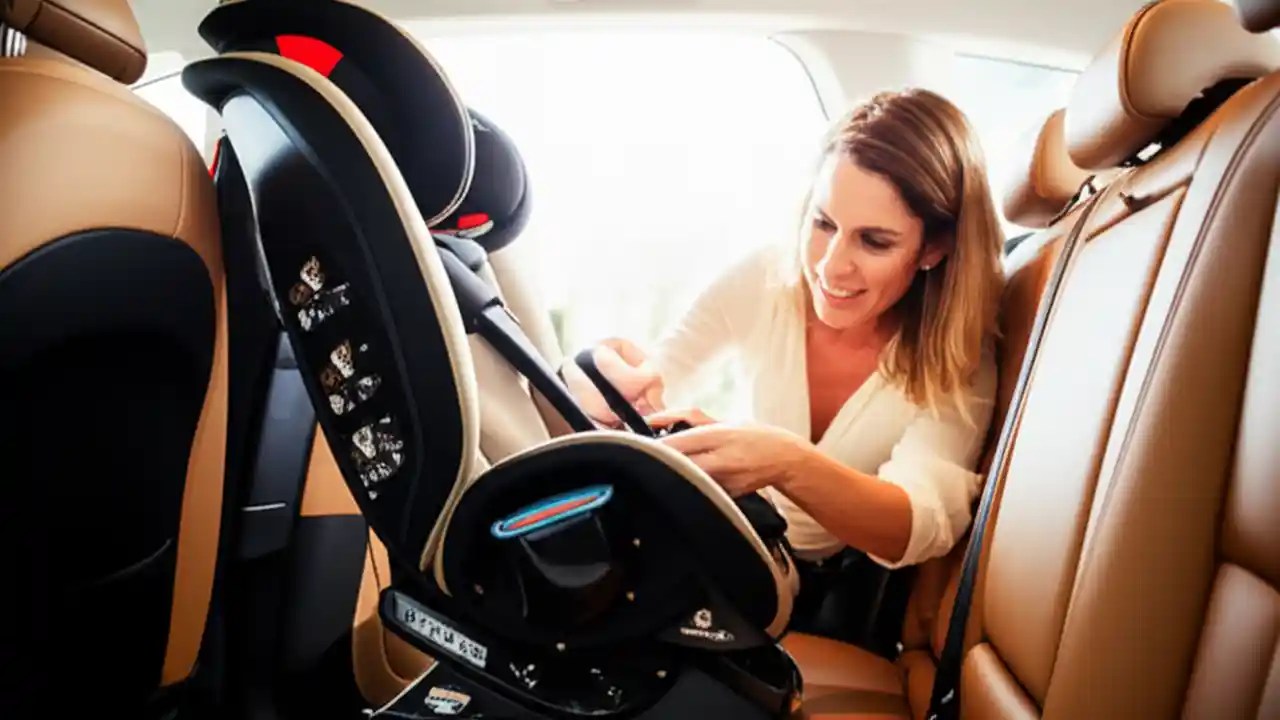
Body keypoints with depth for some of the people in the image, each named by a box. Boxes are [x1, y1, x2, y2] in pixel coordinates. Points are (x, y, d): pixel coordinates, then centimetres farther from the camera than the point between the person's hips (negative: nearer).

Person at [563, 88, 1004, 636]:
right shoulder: (761, 282, -13)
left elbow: (923, 528, -29)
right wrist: (614, 383, -36)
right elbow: (644, 400, -11)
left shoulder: (959, 357, -16)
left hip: (844, 598, -2)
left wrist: (787, 464, -49)